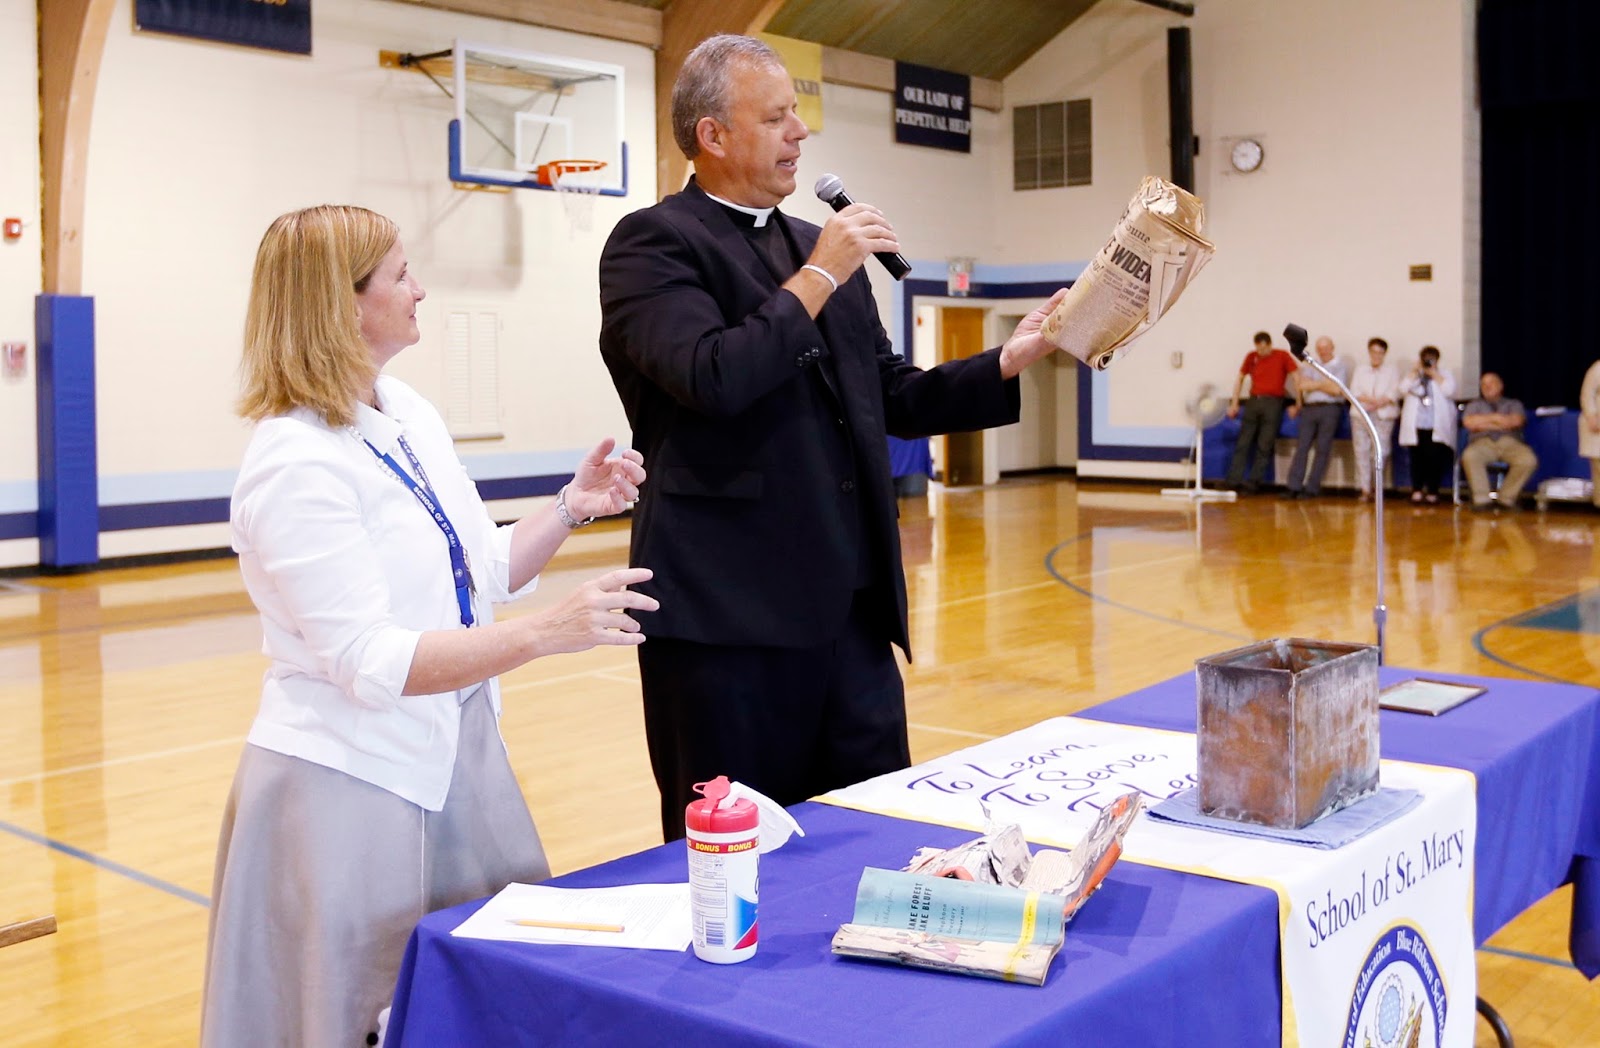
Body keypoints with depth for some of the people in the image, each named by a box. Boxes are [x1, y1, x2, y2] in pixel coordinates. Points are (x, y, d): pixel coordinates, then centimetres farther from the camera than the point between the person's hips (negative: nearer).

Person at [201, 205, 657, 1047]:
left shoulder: (409, 414, 5)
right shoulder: (297, 464, -19)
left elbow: (487, 571, 12)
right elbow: (369, 661, -24)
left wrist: (573, 506, -3)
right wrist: (546, 633, -33)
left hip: (456, 759, 8)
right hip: (355, 781, -8)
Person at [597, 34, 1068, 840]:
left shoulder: (822, 247, 17)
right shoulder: (653, 243, -5)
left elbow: (891, 398, 19)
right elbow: (712, 376, -22)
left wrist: (1010, 360, 6)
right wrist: (817, 278, -12)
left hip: (850, 608, 7)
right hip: (728, 613, -6)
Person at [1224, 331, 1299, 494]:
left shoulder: (1282, 356, -1)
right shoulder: (1251, 357, 9)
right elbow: (1240, 379, 18)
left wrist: (1297, 404, -7)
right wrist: (1234, 404, 12)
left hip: (1273, 403, -3)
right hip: (1253, 401, 4)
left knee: (1264, 446, -4)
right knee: (1242, 443, 1)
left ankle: (1254, 482, -3)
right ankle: (1234, 481, 1)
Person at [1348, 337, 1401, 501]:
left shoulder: (1391, 371, 13)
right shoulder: (1360, 369, 18)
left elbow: (1394, 393, 1)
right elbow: (1354, 391, 6)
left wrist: (1378, 402, -13)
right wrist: (1370, 400, -10)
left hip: (1383, 417, -2)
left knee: (1381, 452, -9)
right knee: (1361, 451, -5)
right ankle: (1365, 489, -4)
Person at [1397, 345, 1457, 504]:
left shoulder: (1444, 373, 13)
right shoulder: (1413, 374, 18)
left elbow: (1449, 391, -4)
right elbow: (1403, 389, 2)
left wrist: (1434, 374, -4)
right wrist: (1415, 371, -2)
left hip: (1437, 427, -2)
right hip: (1416, 426, 2)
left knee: (1435, 457, -10)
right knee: (1417, 456, -6)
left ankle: (1432, 491, -3)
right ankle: (1417, 490, -1)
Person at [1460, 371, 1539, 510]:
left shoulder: (1513, 404, 25)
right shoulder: (1475, 405, 28)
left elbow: (1516, 421, 1)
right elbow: (1468, 422, 5)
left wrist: (1485, 423, 3)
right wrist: (1494, 417, 4)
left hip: (1510, 443, 1)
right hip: (1483, 443, -1)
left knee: (1529, 460, -34)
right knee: (1469, 456, -39)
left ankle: (1507, 497, -21)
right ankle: (1482, 499, -31)